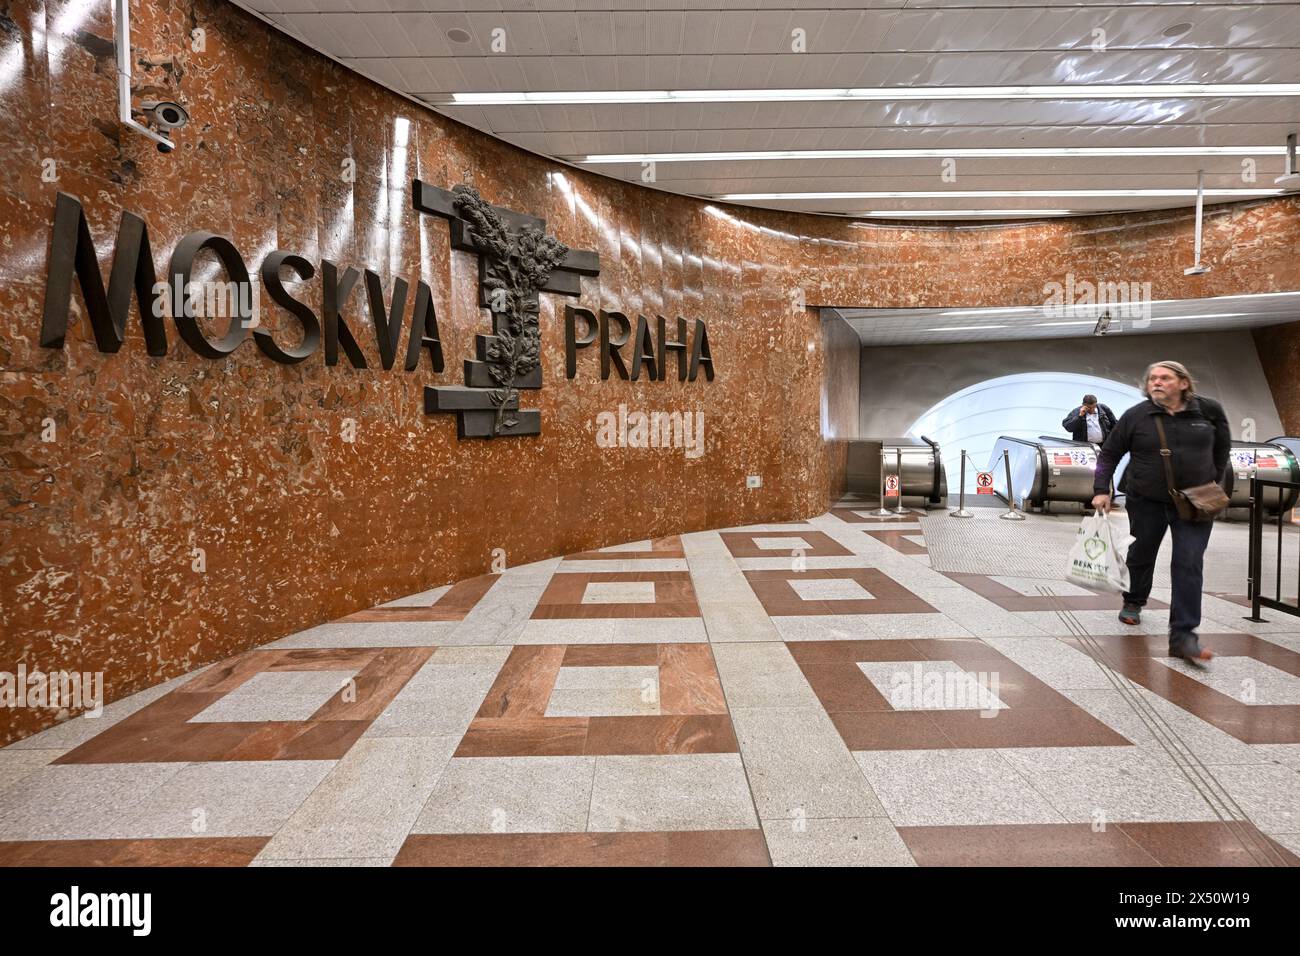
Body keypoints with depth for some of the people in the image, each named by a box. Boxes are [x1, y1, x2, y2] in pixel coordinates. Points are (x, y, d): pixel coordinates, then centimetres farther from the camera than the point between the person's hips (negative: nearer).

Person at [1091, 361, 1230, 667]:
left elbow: (1222, 447, 12)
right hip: (1147, 501, 0)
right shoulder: (1135, 416, -8)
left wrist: (1215, 483, 11)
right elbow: (1109, 453, -1)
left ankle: (1182, 636, -7)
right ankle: (1134, 602, 42)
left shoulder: (1210, 410, -4)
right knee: (1142, 553, 15)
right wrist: (1101, 490, -8)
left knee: (1188, 564, -8)